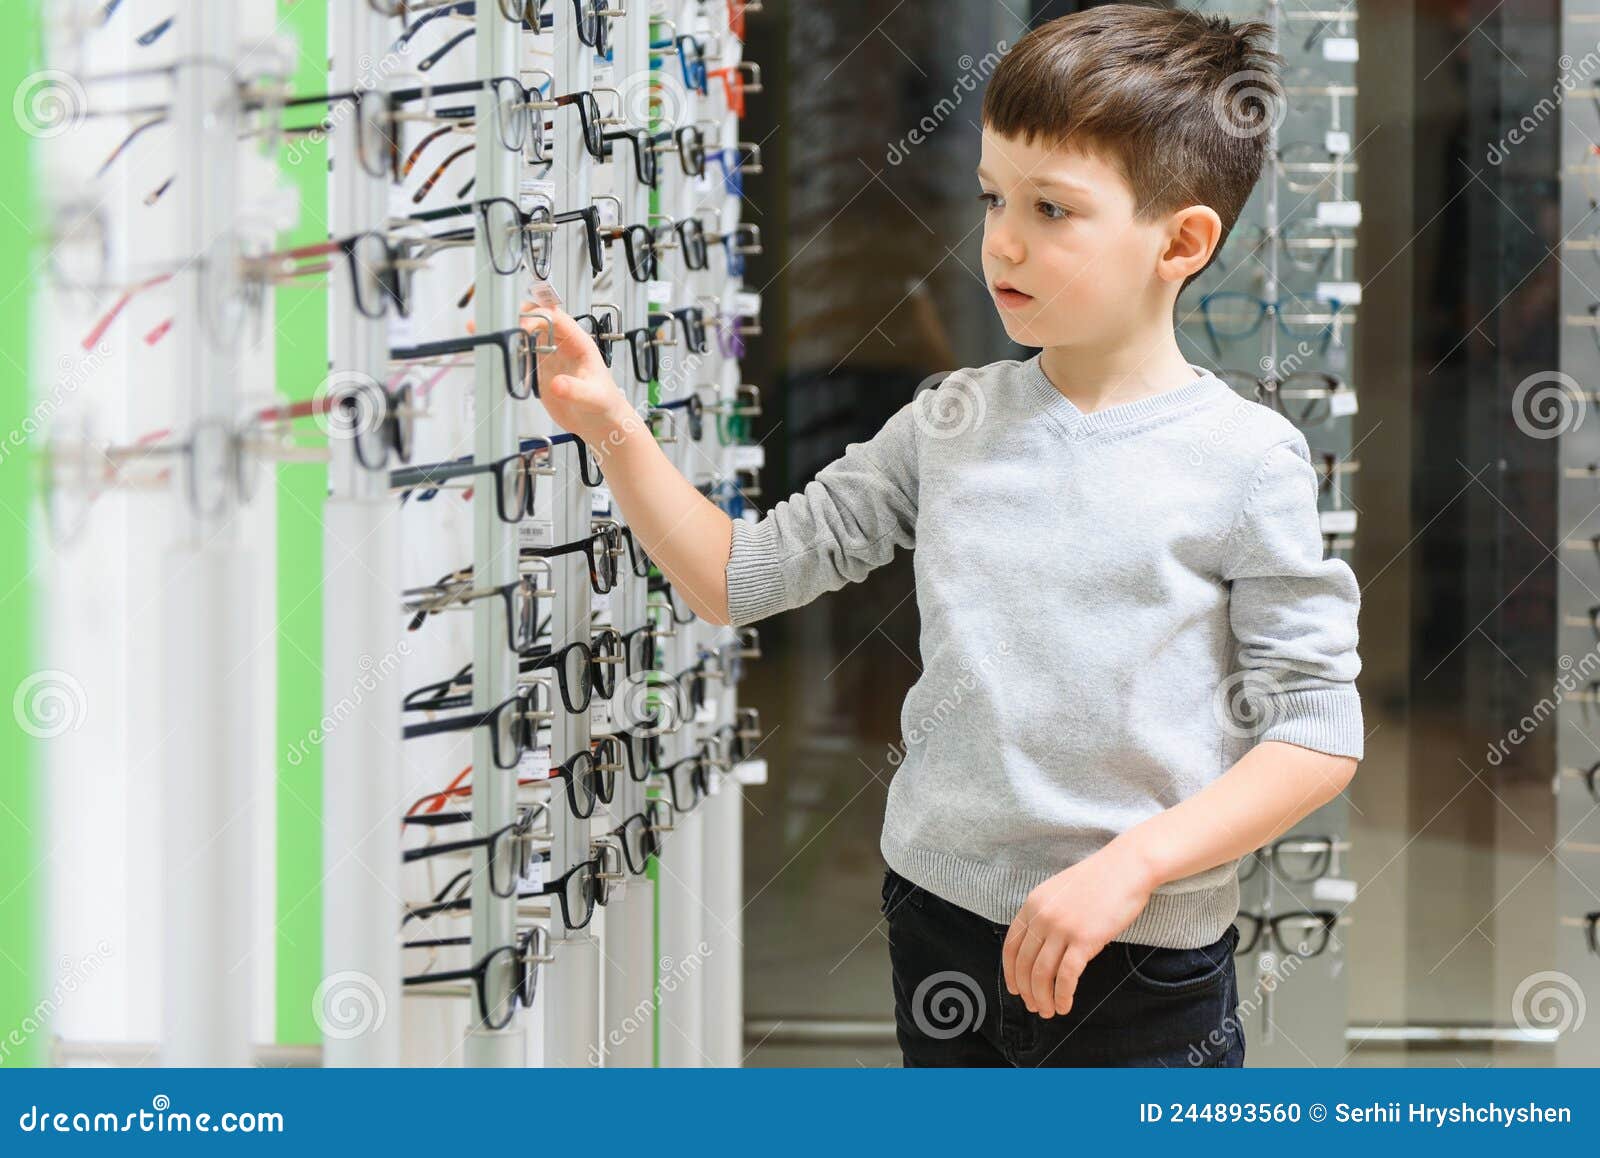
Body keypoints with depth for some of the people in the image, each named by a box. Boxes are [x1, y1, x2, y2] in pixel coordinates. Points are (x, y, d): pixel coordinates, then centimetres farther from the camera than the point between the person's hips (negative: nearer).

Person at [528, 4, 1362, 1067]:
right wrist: (610, 424, -6)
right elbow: (740, 577, 6)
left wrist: (1130, 866, -20)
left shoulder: (1245, 460, -10)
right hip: (940, 914, 4)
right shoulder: (951, 424, 2)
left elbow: (1320, 733, -11)